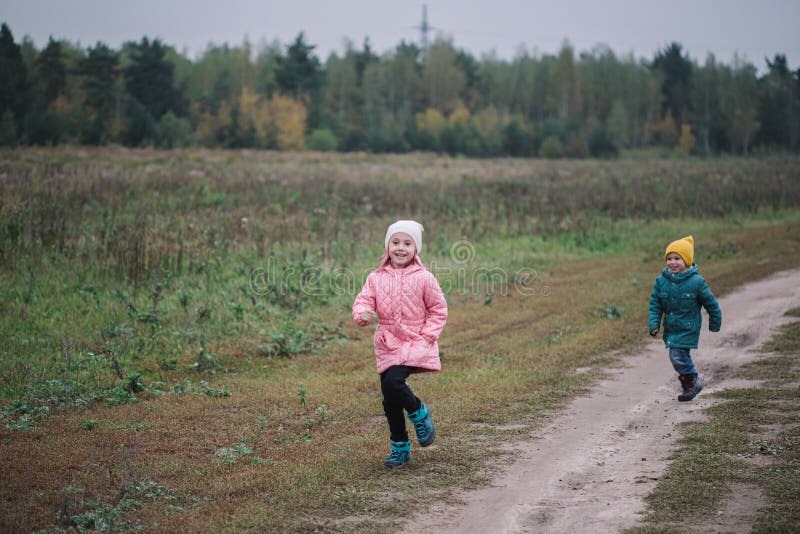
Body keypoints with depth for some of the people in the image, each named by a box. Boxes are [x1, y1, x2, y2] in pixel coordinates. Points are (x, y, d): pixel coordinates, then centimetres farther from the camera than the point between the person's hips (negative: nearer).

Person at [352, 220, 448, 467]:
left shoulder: (423, 278, -5)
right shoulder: (376, 278, 2)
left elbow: (438, 309, 2)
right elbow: (363, 301, -1)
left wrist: (427, 336, -8)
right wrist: (363, 314, -24)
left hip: (414, 342, -4)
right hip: (387, 345, 4)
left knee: (392, 382, -26)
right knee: (389, 400, 6)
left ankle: (419, 412, 3)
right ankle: (400, 447, 22)